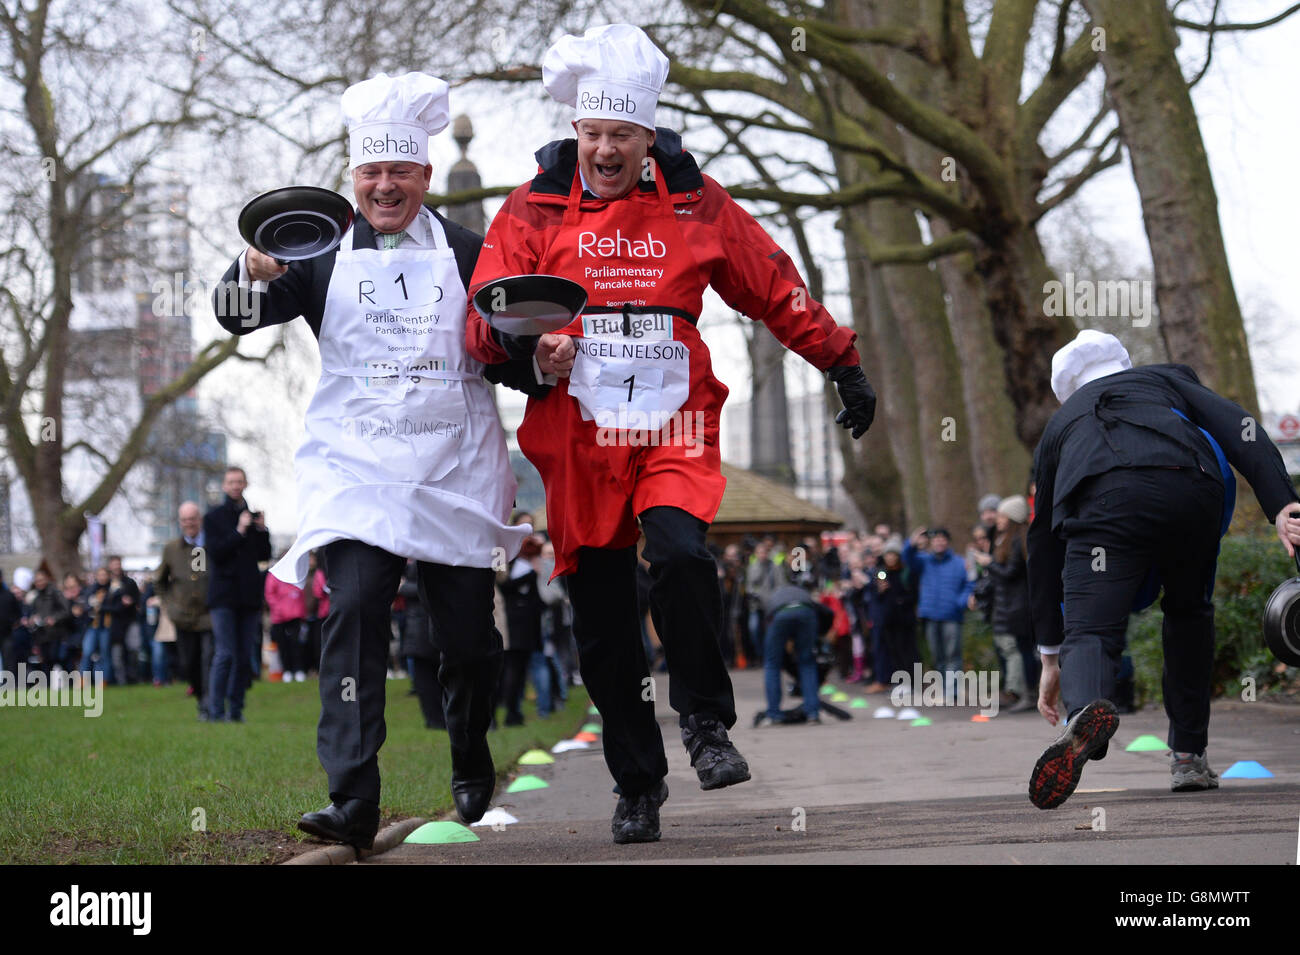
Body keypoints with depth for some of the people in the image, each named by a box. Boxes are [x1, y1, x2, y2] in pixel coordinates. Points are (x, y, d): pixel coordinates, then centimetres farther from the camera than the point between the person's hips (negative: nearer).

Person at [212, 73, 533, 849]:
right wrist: (257, 269, -22)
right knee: (355, 610, -18)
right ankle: (353, 802, -22)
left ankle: (471, 760, 34)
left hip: (456, 468, 1)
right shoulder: (325, 252, 6)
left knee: (469, 632, 4)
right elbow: (239, 317, 0)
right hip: (356, 465, -1)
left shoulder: (467, 253, 7)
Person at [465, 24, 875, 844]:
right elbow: (484, 319, -2)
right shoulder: (535, 210, 3)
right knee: (603, 629, 4)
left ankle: (707, 726, -12)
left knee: (680, 552, -28)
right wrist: (522, 339, -24)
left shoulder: (695, 205, 5)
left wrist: (844, 366, 16)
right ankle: (638, 784, 19)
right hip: (577, 439, 1)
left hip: (673, 429, -1)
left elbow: (775, 290, 14)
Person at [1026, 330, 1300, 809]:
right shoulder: (1167, 378, 38)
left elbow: (1043, 542, 39)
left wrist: (1051, 656, 42)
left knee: (1089, 627, -6)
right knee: (1188, 611, 27)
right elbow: (1237, 427, 15)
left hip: (1104, 504, -1)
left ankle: (1084, 708, -42)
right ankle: (1189, 759, 28)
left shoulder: (1060, 425, 39)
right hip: (1191, 487, 1)